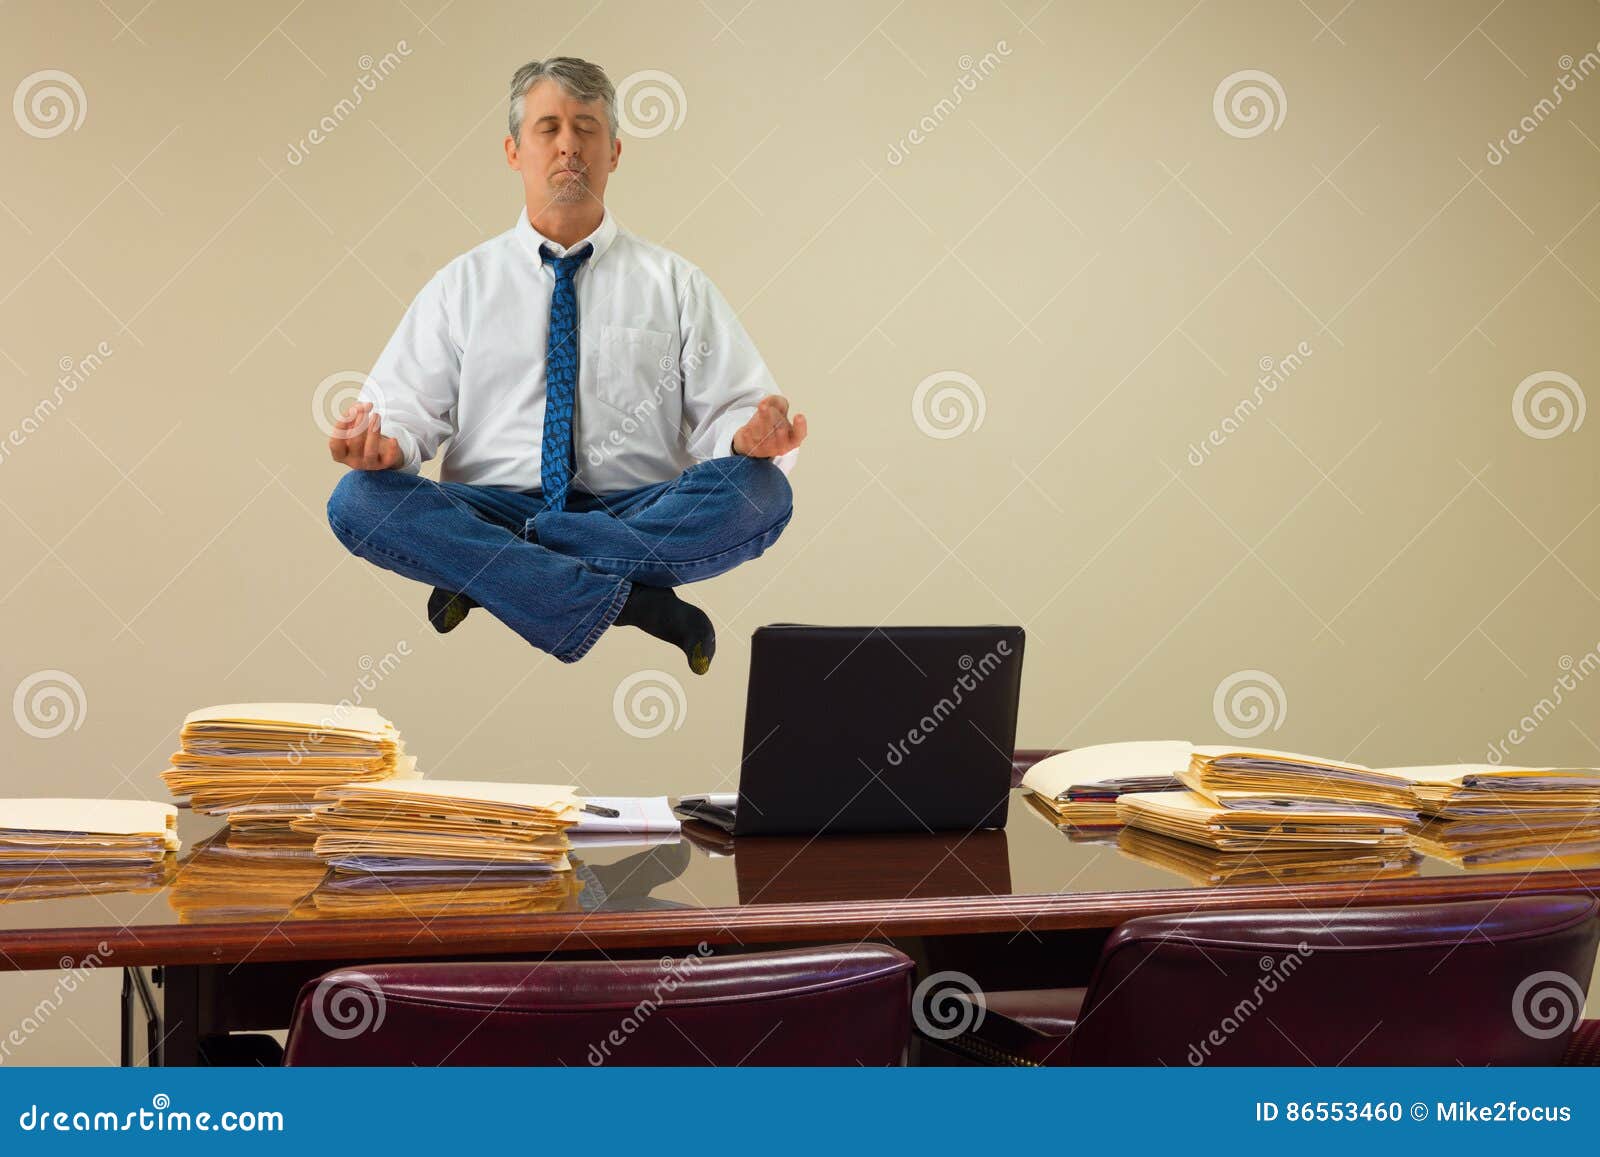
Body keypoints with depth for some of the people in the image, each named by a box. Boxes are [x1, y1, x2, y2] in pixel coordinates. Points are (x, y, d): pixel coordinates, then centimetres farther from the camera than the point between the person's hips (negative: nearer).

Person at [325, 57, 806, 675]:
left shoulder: (675, 283, 14)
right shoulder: (463, 284, 16)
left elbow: (728, 410, 7)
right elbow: (406, 405, 9)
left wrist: (752, 437, -19)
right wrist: (385, 439, -16)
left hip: (642, 514, 0)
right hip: (491, 505, 0)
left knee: (761, 491, -29)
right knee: (358, 499, -27)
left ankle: (486, 572, -25)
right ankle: (629, 604, -31)